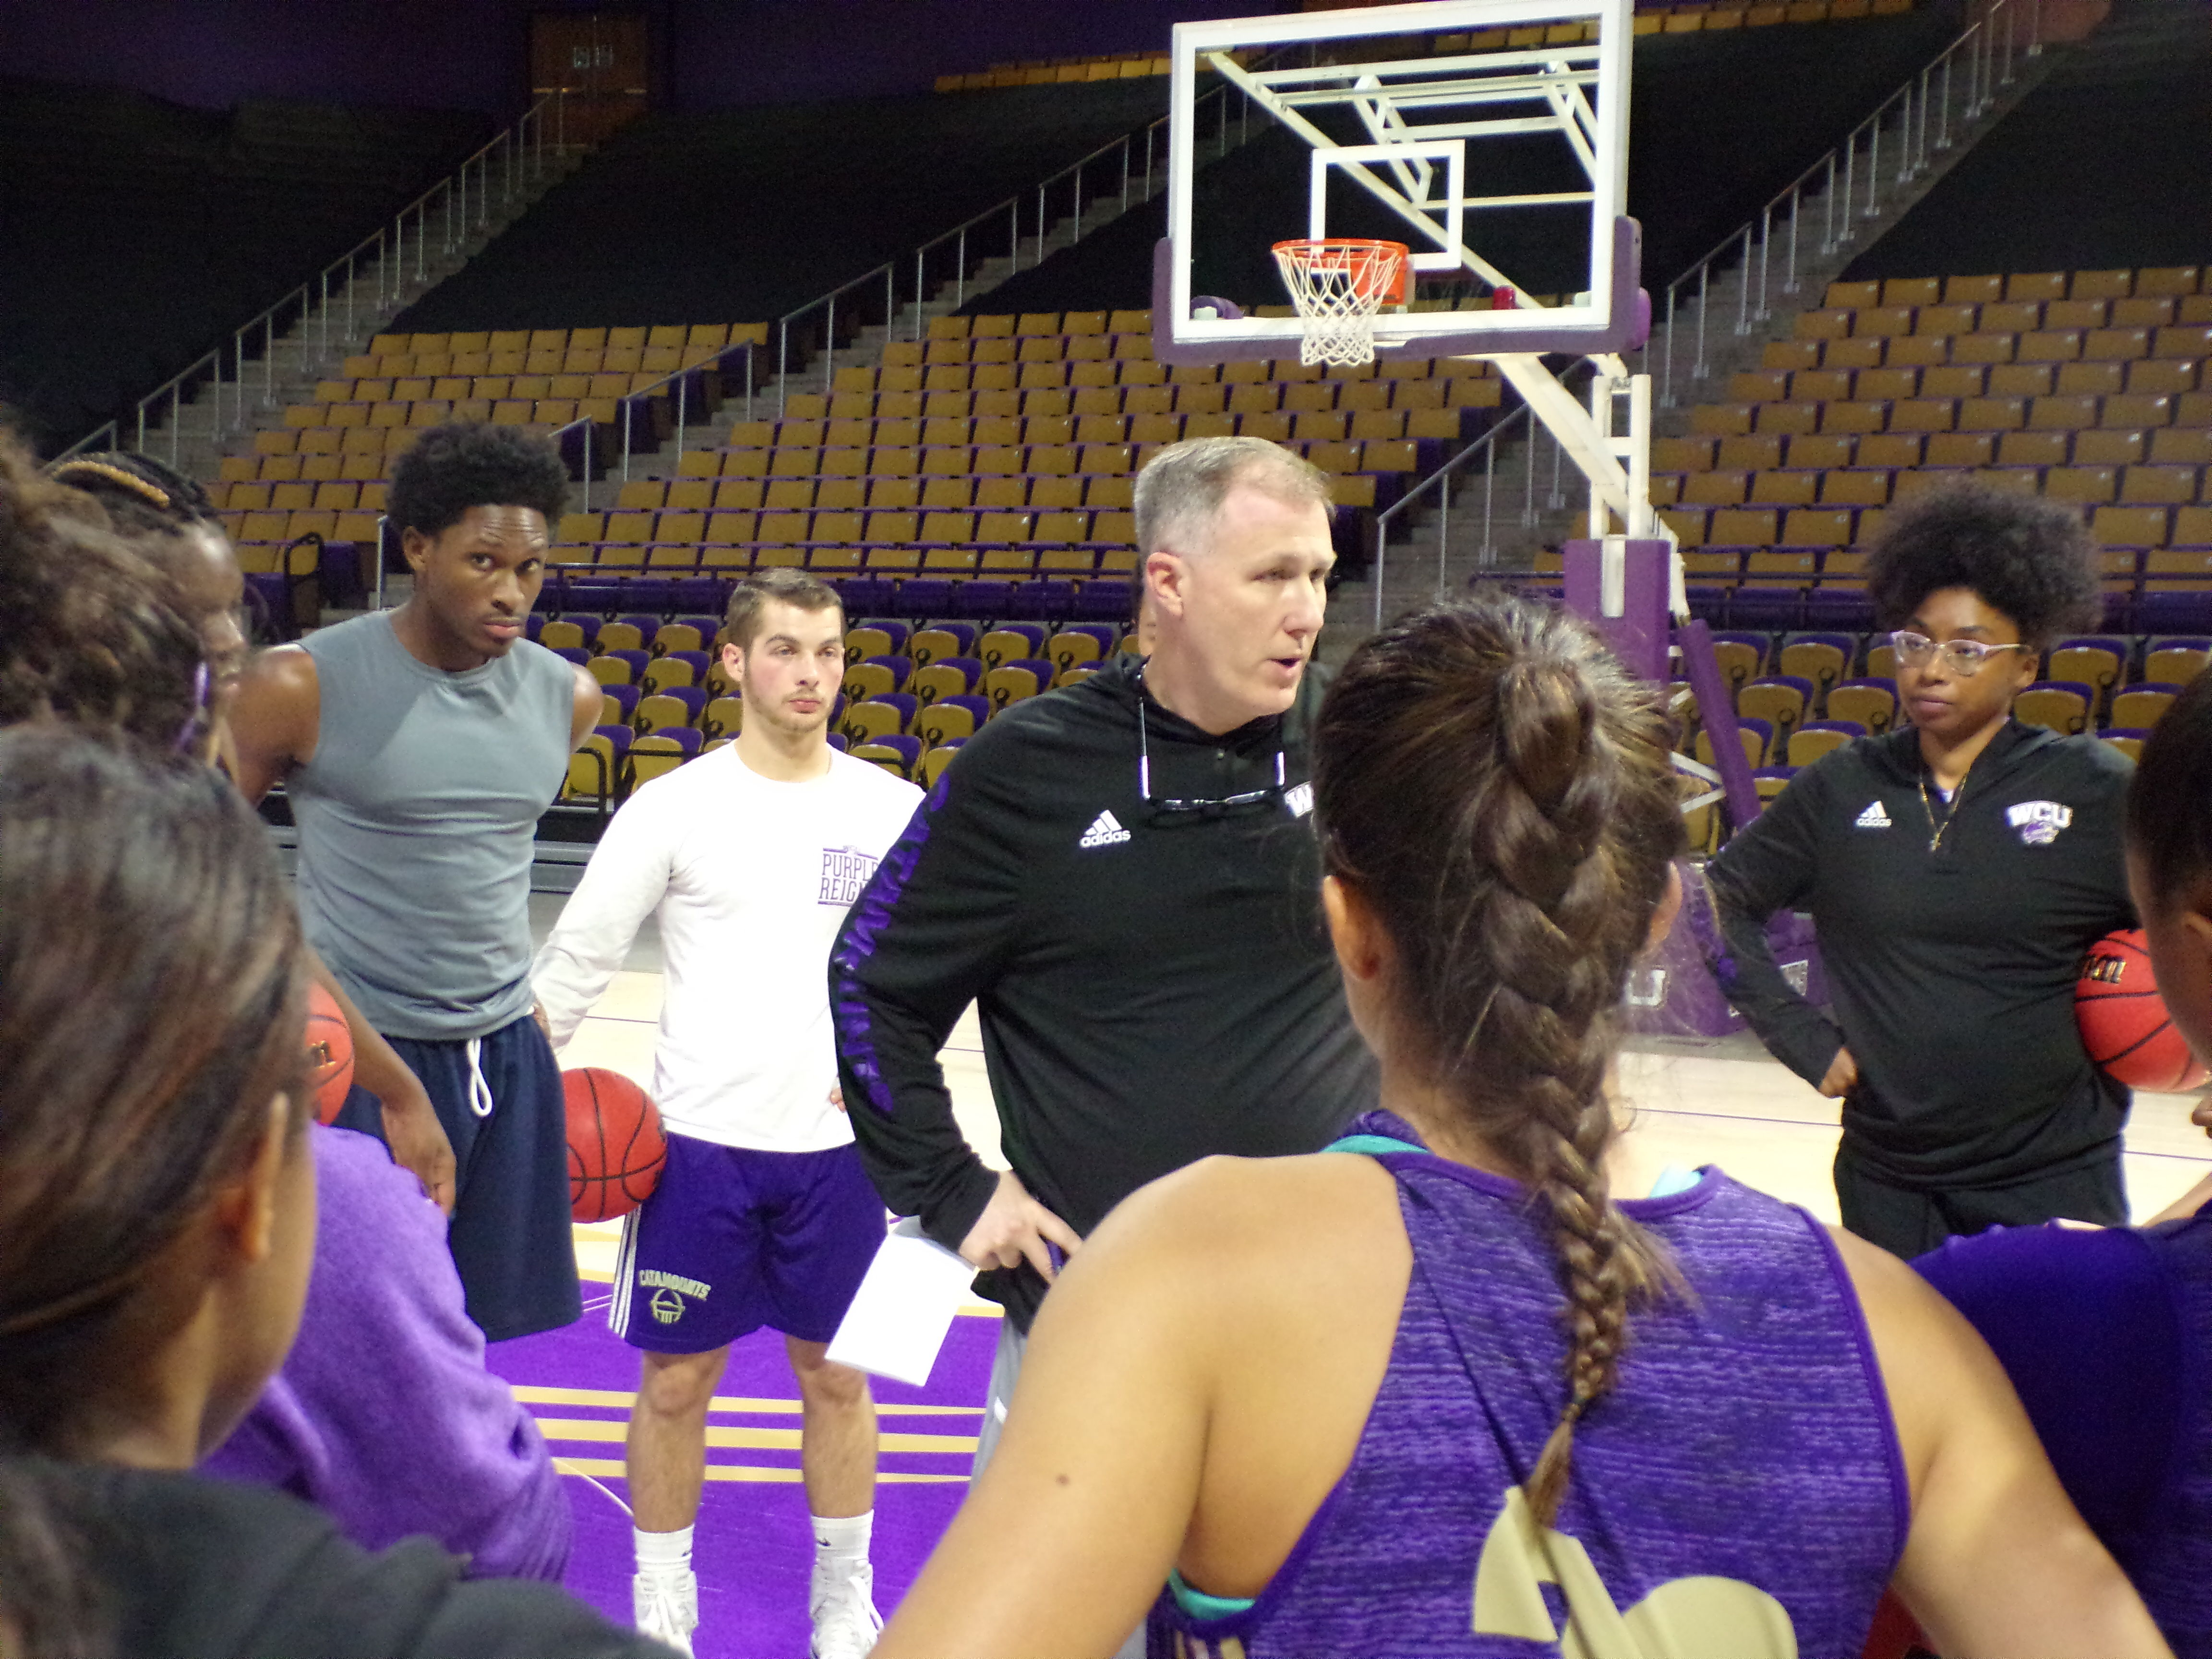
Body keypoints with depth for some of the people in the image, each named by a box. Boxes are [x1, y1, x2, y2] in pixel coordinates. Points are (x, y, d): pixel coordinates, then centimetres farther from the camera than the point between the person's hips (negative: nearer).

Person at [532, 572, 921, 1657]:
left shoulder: (893, 811, 1)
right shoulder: (676, 807, -4)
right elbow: (576, 960, 0)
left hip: (841, 1141, 2)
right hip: (699, 1139, -1)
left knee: (836, 1372, 12)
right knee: (677, 1379, 7)